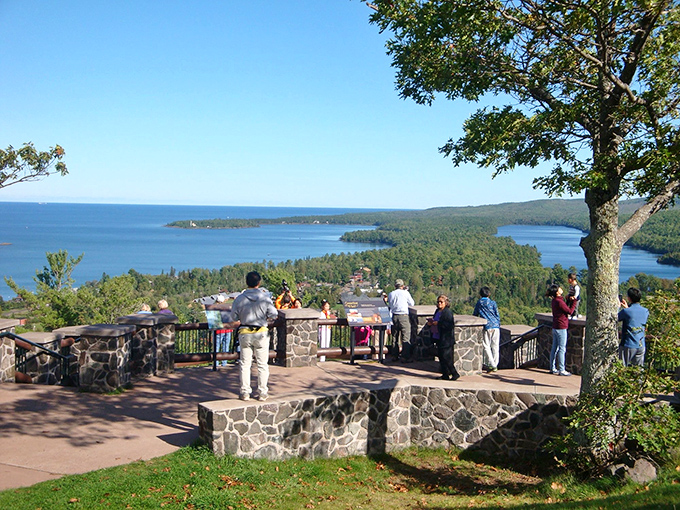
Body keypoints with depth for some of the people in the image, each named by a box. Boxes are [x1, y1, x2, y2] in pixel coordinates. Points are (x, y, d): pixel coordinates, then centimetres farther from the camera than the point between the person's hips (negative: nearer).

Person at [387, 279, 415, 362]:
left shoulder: (390, 294, 6)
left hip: (394, 316, 4)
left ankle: (394, 356, 15)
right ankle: (406, 357, -5)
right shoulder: (405, 293, -4)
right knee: (405, 337, -2)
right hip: (403, 316, -4)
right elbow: (412, 303, 8)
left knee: (394, 336, 12)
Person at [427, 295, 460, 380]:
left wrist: (438, 323, -22)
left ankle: (455, 374, 3)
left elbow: (449, 325, -21)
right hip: (438, 338, 9)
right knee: (441, 356, 11)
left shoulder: (448, 312, -13)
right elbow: (435, 321, 25)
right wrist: (431, 322, 4)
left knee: (446, 357, -8)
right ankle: (445, 375, 18)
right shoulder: (437, 311, 13)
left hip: (446, 339, -9)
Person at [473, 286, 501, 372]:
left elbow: (475, 314, 16)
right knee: (495, 346, 7)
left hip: (486, 326, -1)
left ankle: (491, 364, -10)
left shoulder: (479, 303, 8)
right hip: (495, 326, 1)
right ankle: (495, 366, 10)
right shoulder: (493, 302, 6)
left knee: (486, 346, 2)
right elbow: (497, 315, 7)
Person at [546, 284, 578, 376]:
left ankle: (553, 368, 18)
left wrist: (569, 301, 11)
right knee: (562, 349, -4)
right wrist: (574, 302, -2)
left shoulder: (554, 301, 9)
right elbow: (570, 311, -10)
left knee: (554, 348, 13)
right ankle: (561, 370, -1)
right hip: (561, 328, -9)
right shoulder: (559, 301, -19)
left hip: (555, 328, 9)